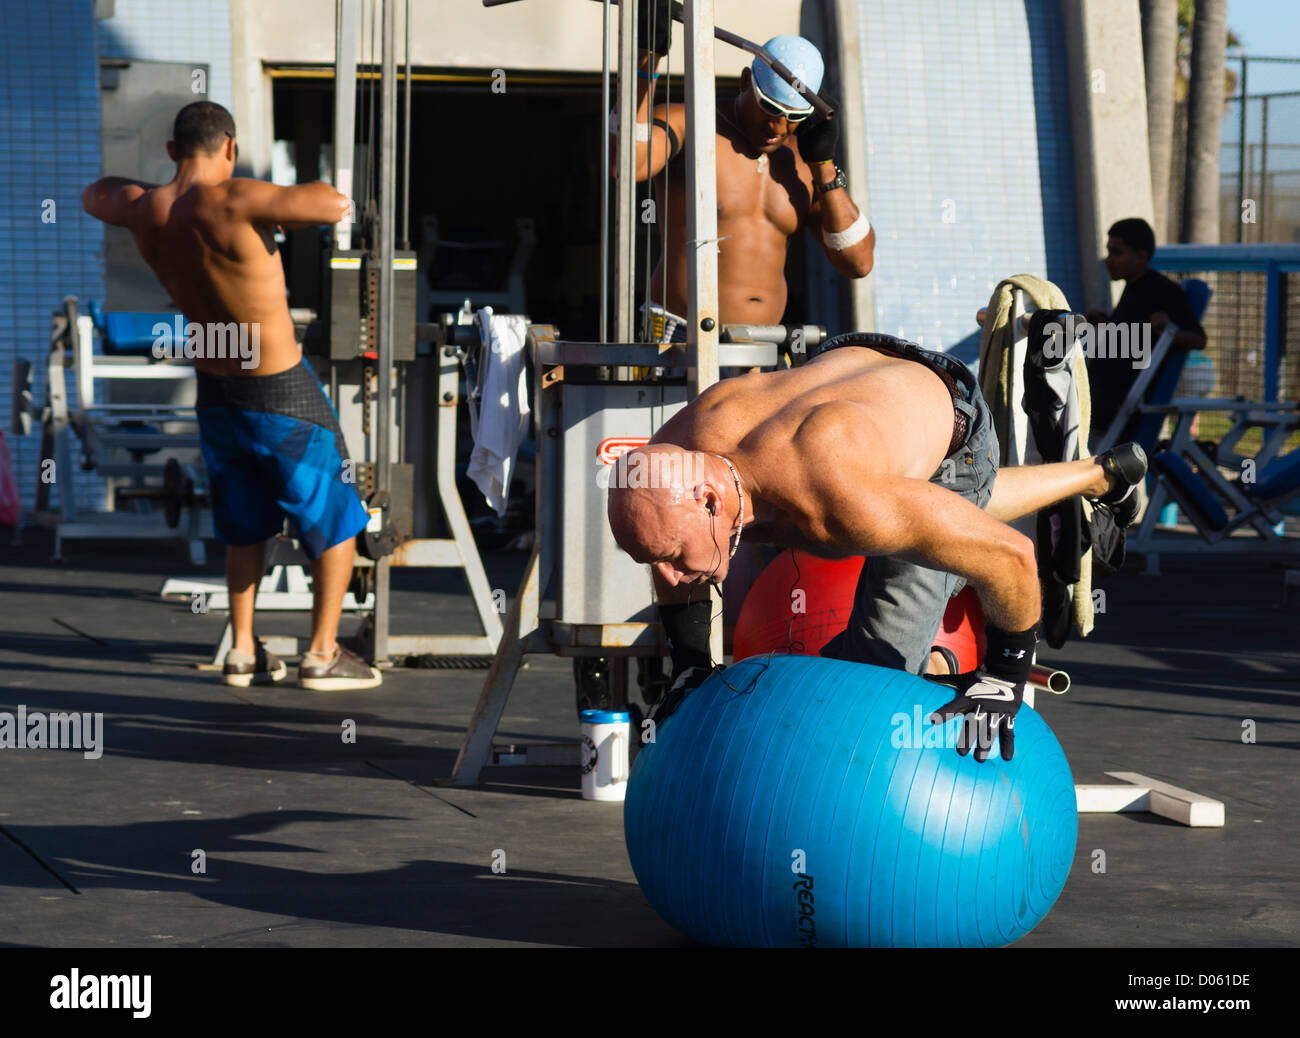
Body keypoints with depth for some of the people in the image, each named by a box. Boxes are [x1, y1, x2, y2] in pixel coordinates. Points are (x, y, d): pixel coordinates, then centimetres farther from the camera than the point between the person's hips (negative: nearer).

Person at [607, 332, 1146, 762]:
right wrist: (689, 666, -5)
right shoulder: (666, 464, -34)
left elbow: (1010, 554, -42)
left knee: (877, 660, -15)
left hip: (953, 431, -7)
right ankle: (1102, 475, 57)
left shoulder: (837, 501, -53)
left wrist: (1005, 676, -29)